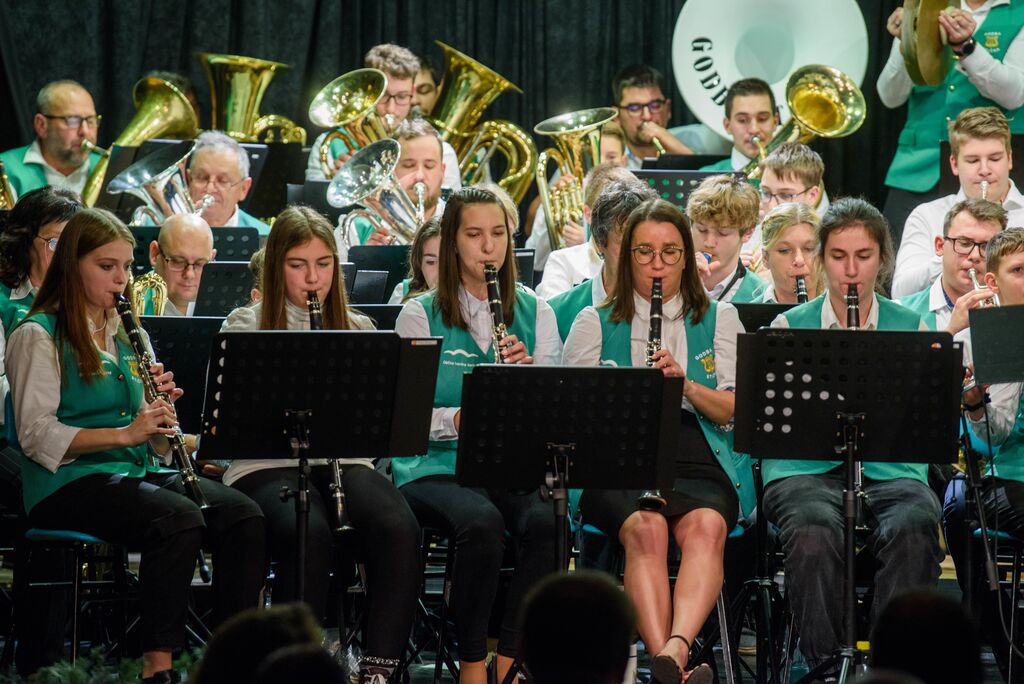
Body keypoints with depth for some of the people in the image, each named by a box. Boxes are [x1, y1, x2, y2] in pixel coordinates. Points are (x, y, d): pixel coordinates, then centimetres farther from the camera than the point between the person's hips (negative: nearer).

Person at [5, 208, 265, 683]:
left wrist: (160, 408, -4)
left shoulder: (128, 335, 19)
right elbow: (37, 437, -13)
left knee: (243, 517, -18)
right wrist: (124, 432, -22)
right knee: (180, 519, -33)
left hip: (137, 470, 7)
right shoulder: (38, 337, -3)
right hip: (69, 481, -7)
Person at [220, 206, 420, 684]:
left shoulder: (358, 330, 18)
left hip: (344, 462, 3)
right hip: (267, 465, -3)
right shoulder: (246, 326, 9)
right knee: (309, 534, -37)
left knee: (399, 529, -30)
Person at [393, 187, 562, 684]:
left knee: (545, 522, -31)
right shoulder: (420, 316, 5)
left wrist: (528, 373, -12)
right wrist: (457, 419, -22)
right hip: (436, 469, -2)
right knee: (481, 521, -35)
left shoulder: (534, 313, 13)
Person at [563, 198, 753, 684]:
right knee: (645, 528, -35)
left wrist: (687, 385, -11)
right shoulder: (595, 325, 18)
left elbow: (738, 411, 7)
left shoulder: (719, 320, 19)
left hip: (700, 467, 1)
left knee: (706, 525, -35)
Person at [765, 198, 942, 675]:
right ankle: (825, 662, -24)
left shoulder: (910, 327, 15)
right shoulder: (789, 326, 12)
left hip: (890, 470, 1)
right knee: (815, 533, -36)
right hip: (807, 470, -1)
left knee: (915, 529, -34)